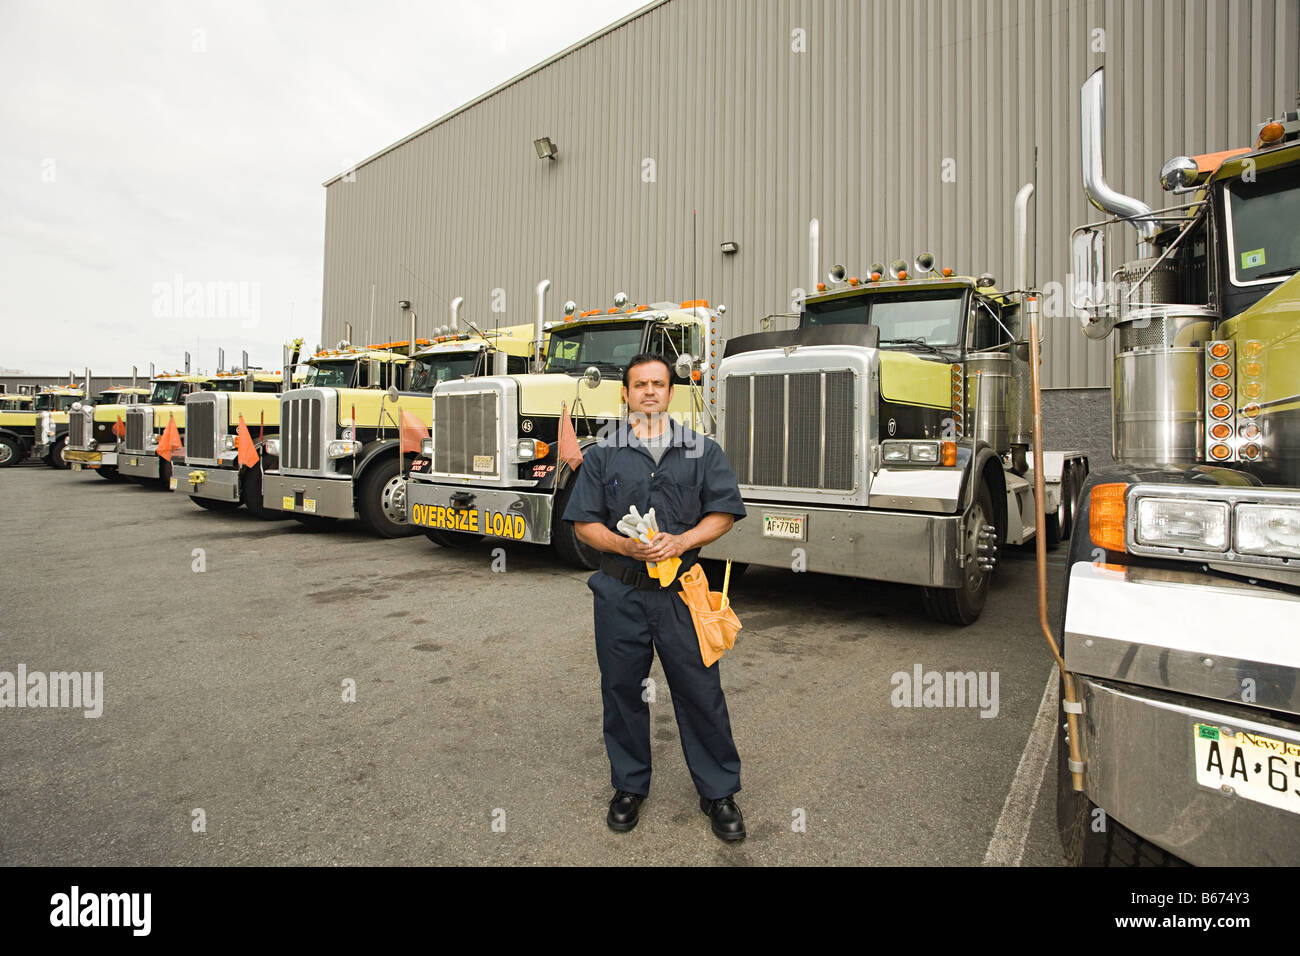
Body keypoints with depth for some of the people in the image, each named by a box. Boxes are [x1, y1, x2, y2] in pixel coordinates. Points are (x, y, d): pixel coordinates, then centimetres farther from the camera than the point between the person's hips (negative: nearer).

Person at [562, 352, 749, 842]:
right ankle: (629, 787, 31)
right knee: (622, 690, 11)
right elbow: (584, 522, 5)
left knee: (700, 690, 4)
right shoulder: (602, 455, 7)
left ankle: (718, 792, 24)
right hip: (619, 593, 1)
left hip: (681, 590, 0)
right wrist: (625, 545, -13)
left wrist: (681, 541, -13)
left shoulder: (703, 450, 7)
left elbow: (724, 512, 4)